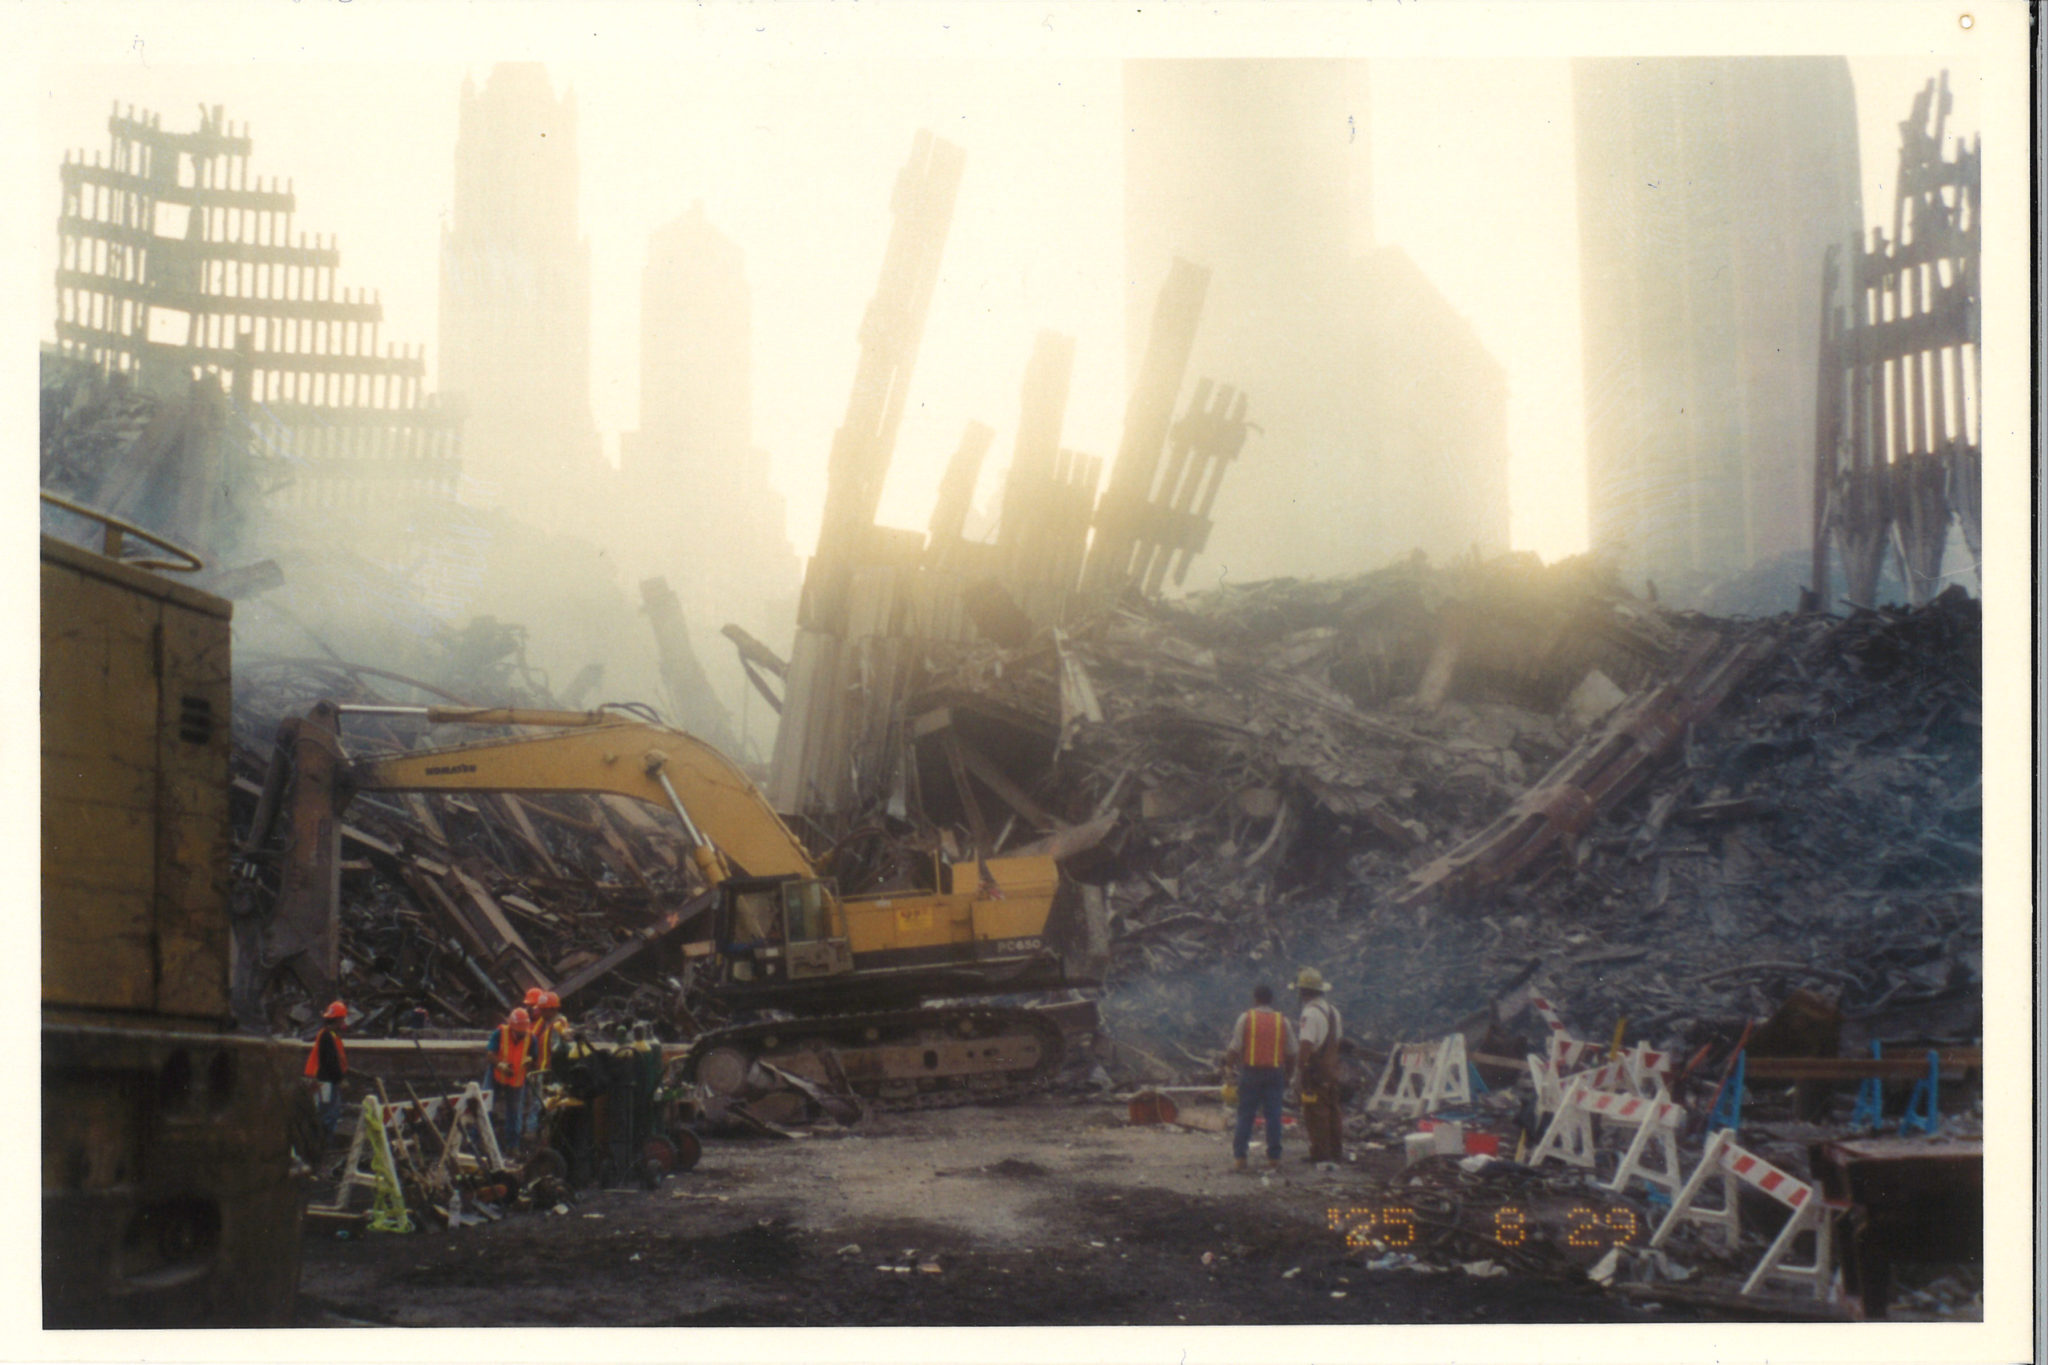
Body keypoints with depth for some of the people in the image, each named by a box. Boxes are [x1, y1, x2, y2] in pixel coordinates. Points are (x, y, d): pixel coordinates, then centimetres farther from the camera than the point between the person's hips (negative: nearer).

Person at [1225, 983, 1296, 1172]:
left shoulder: (1245, 1018, -1)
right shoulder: (1283, 1021, 6)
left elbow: (1235, 1049, -5)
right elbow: (1291, 1053, 8)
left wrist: (1231, 1067, 5)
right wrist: (1287, 1077, 16)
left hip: (1250, 1071, -1)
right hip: (1275, 1072, 1)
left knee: (1245, 1115, 3)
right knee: (1273, 1115, 4)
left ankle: (1241, 1156, 0)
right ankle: (1274, 1157, 3)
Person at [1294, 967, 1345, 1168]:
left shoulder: (1310, 1013, -16)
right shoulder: (1333, 1011, 14)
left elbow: (1306, 1044, -24)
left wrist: (1300, 1064, -21)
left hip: (1315, 1070, -9)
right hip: (1332, 1070, 9)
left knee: (1316, 1114, -5)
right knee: (1334, 1112, 14)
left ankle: (1321, 1155, -5)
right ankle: (1336, 1153, 20)